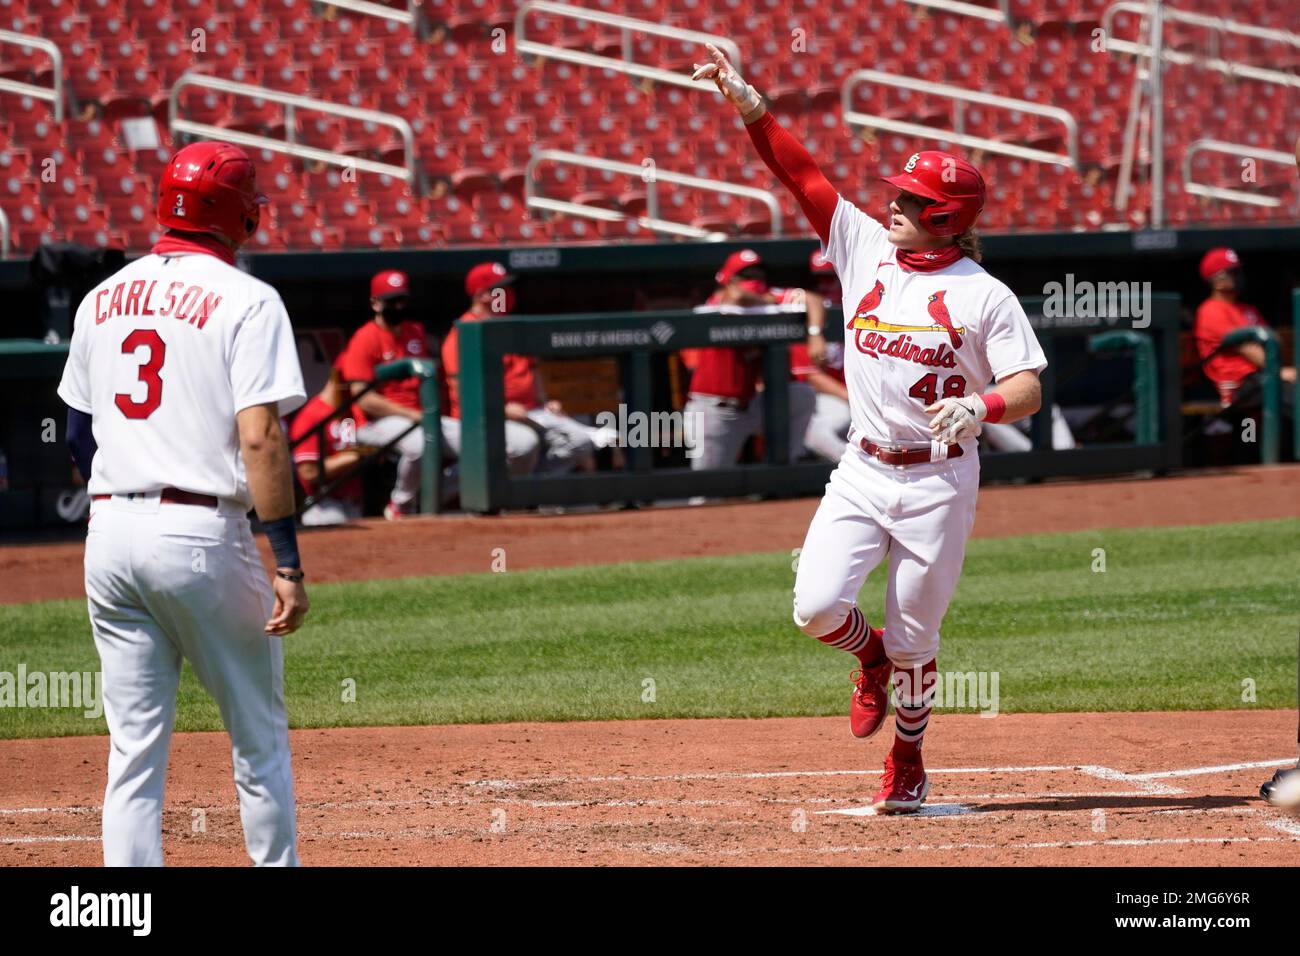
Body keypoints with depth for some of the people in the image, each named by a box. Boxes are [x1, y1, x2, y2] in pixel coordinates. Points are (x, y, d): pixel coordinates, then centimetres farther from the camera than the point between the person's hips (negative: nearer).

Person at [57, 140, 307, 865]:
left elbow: (78, 436, 16)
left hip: (111, 531, 5)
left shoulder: (104, 298, 11)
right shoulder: (246, 301, -7)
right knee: (260, 738, 9)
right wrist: (288, 564, -16)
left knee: (135, 749, 7)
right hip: (202, 534, -5)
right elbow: (260, 439, -16)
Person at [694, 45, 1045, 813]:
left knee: (914, 638, 3)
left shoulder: (984, 296, -6)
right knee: (817, 606, -11)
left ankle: (907, 766, 24)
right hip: (863, 470, 4)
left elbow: (1029, 389, -9)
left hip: (939, 480, -3)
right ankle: (871, 658, 24)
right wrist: (750, 104, -7)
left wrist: (980, 406, -29)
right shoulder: (867, 248, 5)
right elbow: (800, 175, 2)